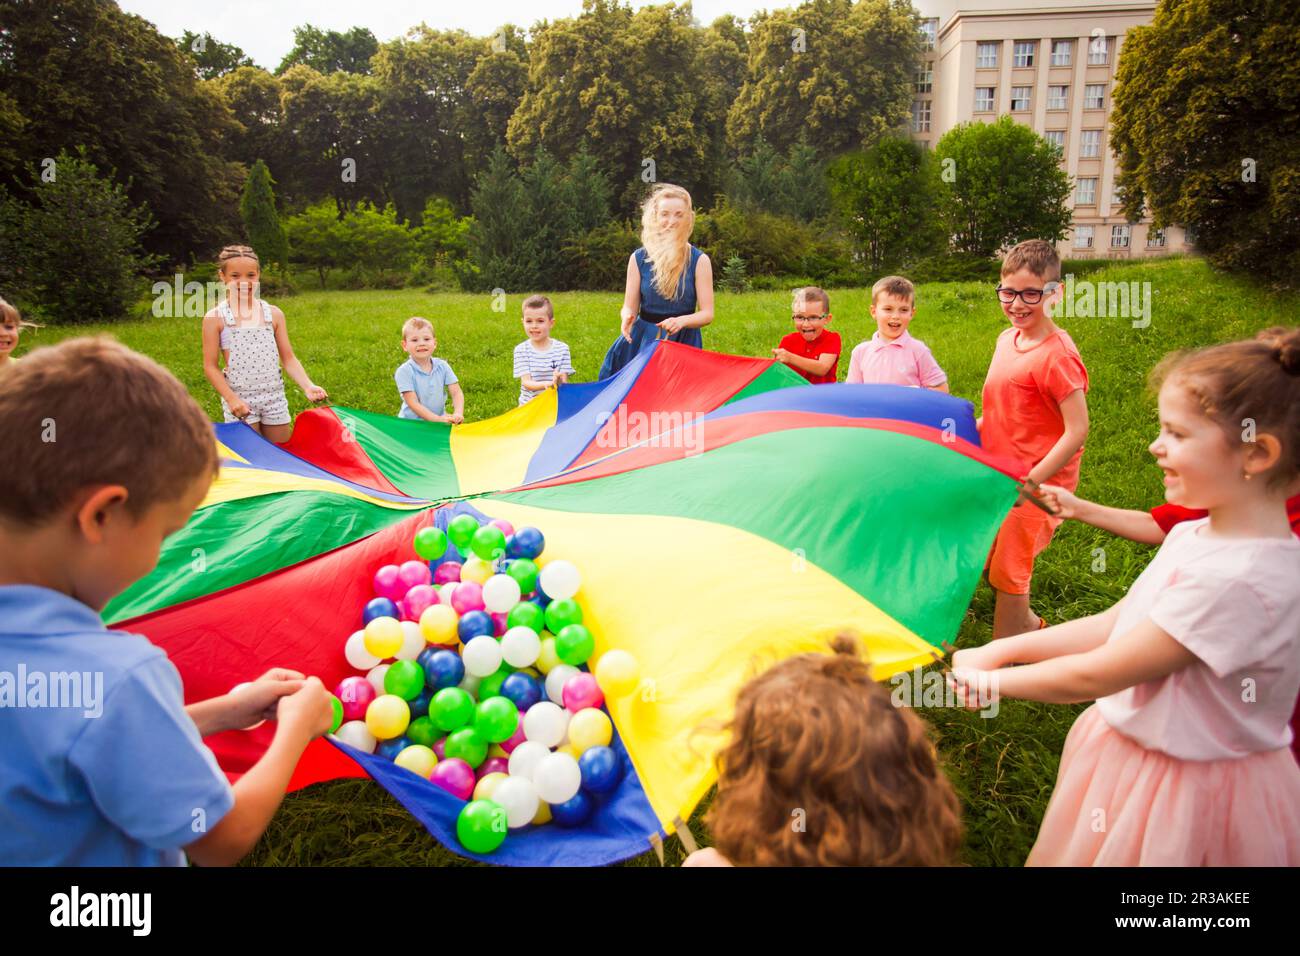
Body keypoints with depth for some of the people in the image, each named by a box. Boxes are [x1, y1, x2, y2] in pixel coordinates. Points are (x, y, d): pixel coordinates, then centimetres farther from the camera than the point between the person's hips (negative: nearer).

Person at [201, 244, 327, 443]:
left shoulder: (274, 314, 4)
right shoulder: (215, 318, -4)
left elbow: (288, 358, 4)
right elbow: (210, 366, -3)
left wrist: (308, 386, -11)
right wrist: (231, 399, -14)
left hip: (274, 397, 3)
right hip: (240, 401, -2)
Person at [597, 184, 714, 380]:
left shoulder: (699, 261, -2)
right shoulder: (638, 259, 2)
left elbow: (707, 313, -5)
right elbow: (630, 307, 4)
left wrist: (682, 320, -25)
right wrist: (627, 317, -20)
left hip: (683, 342, -1)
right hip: (643, 342, 1)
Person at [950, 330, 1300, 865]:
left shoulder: (1239, 578, -29)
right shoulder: (1193, 535, -2)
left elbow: (1093, 677, -25)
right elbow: (1114, 626, 5)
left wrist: (991, 681, -12)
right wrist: (1001, 649, 0)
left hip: (1185, 792, -7)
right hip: (1129, 752, 7)